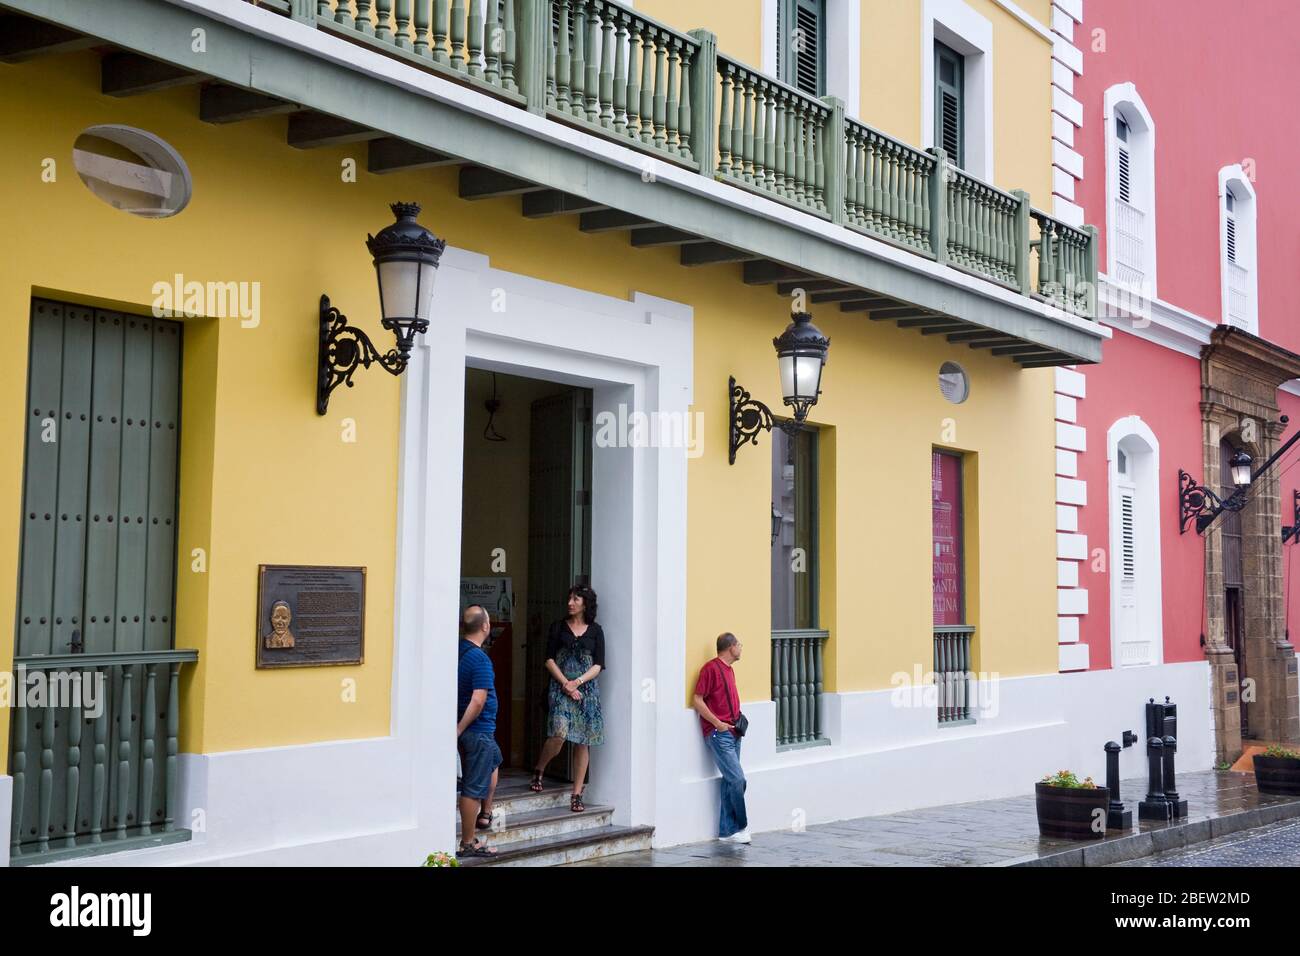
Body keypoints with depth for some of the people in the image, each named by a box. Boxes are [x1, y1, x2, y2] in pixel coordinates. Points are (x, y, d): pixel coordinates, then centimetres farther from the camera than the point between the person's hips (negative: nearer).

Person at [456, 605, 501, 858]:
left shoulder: (458, 650, 2)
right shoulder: (480, 658, -22)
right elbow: (478, 701, -28)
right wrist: (459, 730, -20)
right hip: (478, 730, -9)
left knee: (494, 760, 30)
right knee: (474, 787, 0)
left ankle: (485, 815, 35)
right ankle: (468, 844, 8)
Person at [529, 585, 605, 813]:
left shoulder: (595, 631, 8)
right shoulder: (558, 627, 7)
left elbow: (598, 665, 4)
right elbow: (549, 659, 2)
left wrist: (577, 682, -10)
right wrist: (565, 683, -10)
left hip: (586, 689, 2)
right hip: (561, 687, -1)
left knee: (583, 742, -1)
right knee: (558, 735, -19)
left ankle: (577, 795, 6)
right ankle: (538, 771, 9)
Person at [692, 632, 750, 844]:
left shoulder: (729, 669, 17)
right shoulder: (711, 668, -9)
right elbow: (698, 701, -12)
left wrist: (738, 719, 11)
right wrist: (718, 723, -16)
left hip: (732, 733, 9)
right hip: (718, 734, -9)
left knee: (730, 781, 7)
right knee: (738, 779, -11)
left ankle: (726, 830, 11)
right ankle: (741, 826, 4)